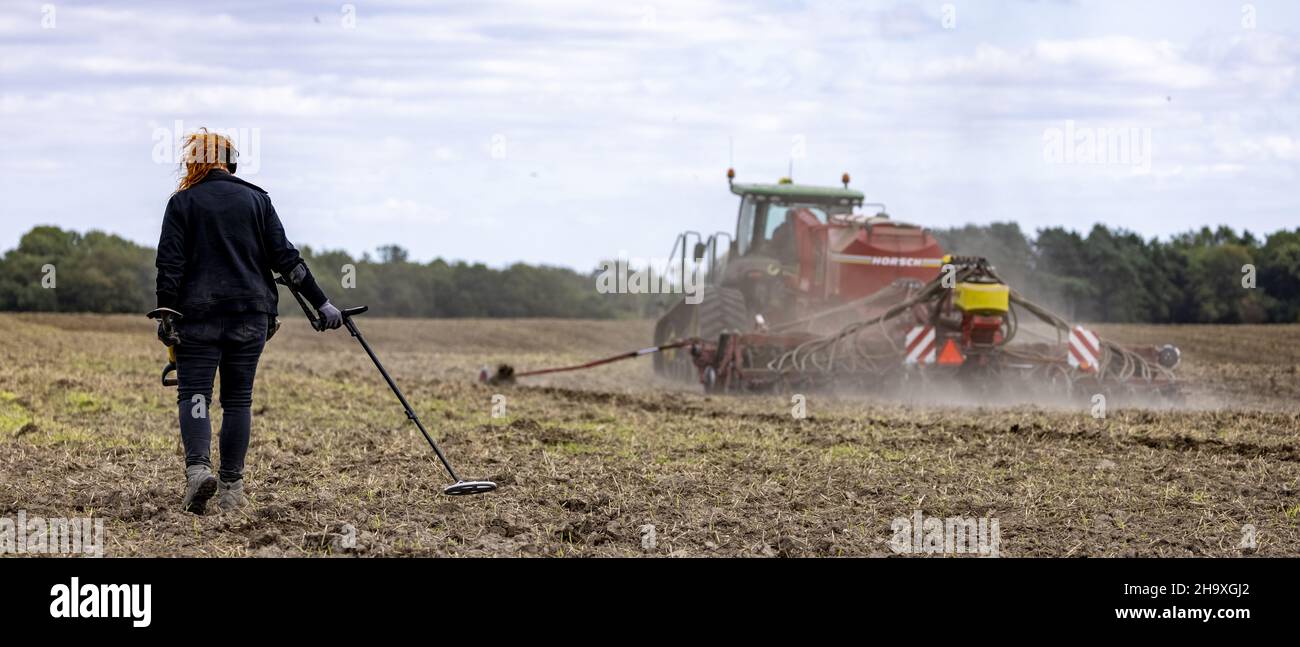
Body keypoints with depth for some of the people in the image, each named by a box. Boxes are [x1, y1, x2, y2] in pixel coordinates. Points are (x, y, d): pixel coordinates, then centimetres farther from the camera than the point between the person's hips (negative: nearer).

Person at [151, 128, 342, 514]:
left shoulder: (183, 203, 2)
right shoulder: (256, 200, 10)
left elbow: (170, 263, -6)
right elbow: (285, 257, 6)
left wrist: (166, 314, -5)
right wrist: (321, 303, 9)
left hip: (198, 314, -2)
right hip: (251, 315, 3)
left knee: (193, 393, -2)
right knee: (238, 398, 7)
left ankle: (198, 467, -25)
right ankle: (232, 488, 5)